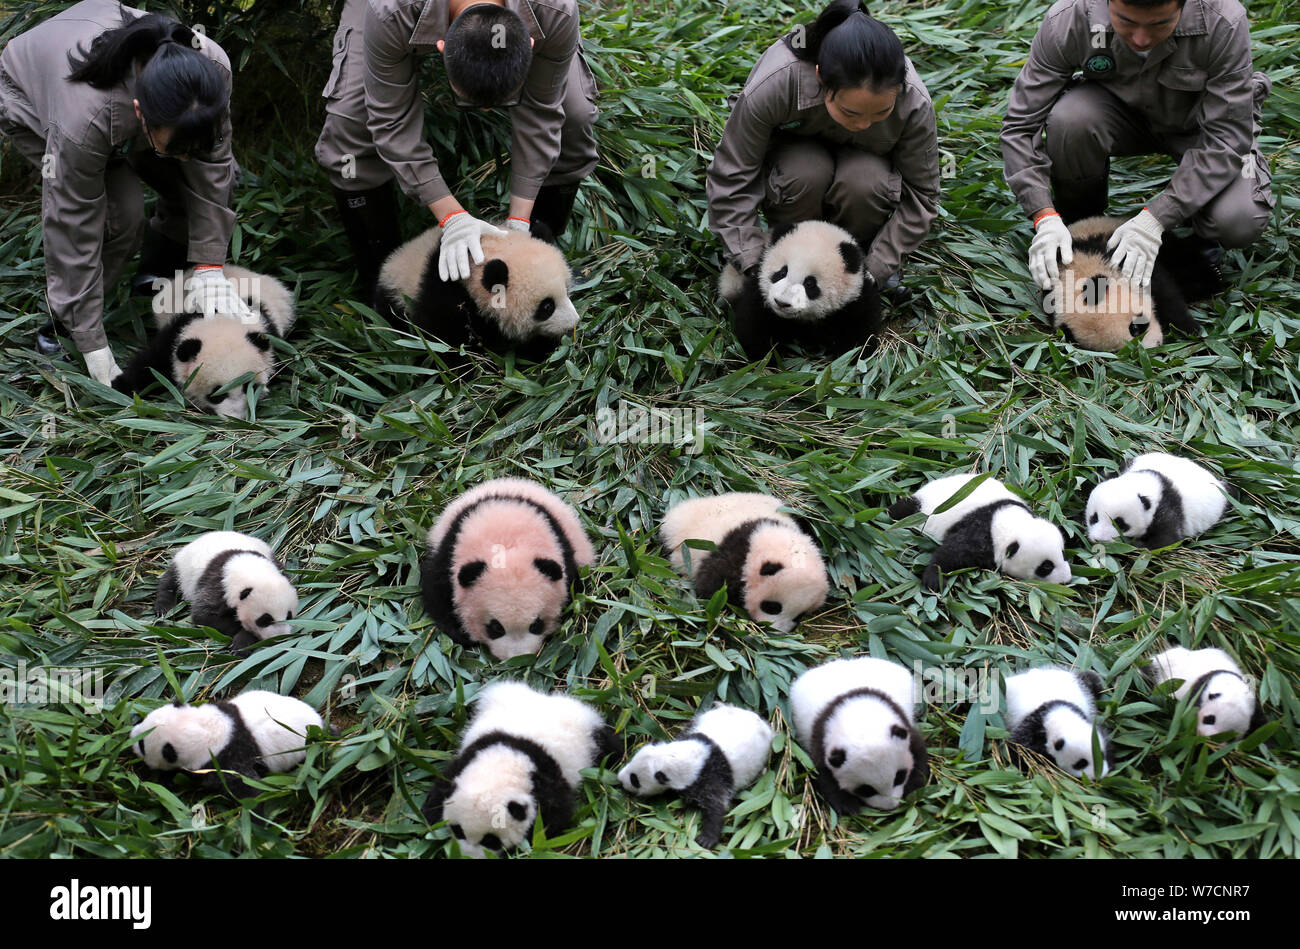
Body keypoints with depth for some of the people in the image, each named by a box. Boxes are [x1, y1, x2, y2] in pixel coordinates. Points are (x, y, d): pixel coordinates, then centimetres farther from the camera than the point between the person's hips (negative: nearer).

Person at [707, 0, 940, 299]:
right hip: (792, 152, -1)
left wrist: (875, 270, -26)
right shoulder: (773, 85, -39)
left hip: (860, 161, 1)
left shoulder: (914, 102, -33)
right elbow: (729, 182, -28)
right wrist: (756, 267, -32)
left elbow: (921, 196, -19)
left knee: (863, 182, -35)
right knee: (806, 174, -36)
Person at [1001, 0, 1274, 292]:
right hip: (1121, 110, 2)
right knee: (1069, 120, -34)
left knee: (1238, 222, -29)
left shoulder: (1224, 23, -34)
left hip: (1200, 123, -1)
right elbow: (1021, 125, -24)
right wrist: (1045, 219, -36)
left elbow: (1226, 140, -29)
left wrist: (1154, 220, -38)